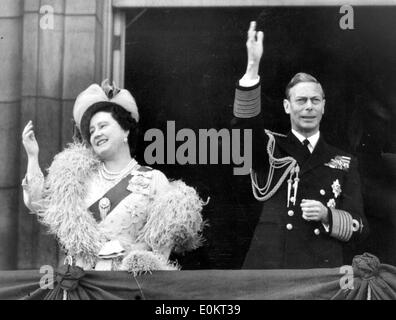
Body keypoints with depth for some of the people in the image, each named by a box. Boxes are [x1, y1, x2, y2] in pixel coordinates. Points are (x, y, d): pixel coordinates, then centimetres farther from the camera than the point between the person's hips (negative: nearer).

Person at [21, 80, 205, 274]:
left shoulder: (154, 179, 7)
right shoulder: (79, 174, 16)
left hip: (129, 276, -1)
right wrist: (32, 156, 6)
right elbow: (37, 204, 10)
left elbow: (163, 237, 4)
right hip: (81, 271, 1)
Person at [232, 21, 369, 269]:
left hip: (322, 270, 1)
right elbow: (245, 125, -12)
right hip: (268, 265, -1)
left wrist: (327, 216, -11)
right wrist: (253, 67, -23)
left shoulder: (344, 163, 13)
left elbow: (359, 227, 11)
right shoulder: (270, 149, 10)